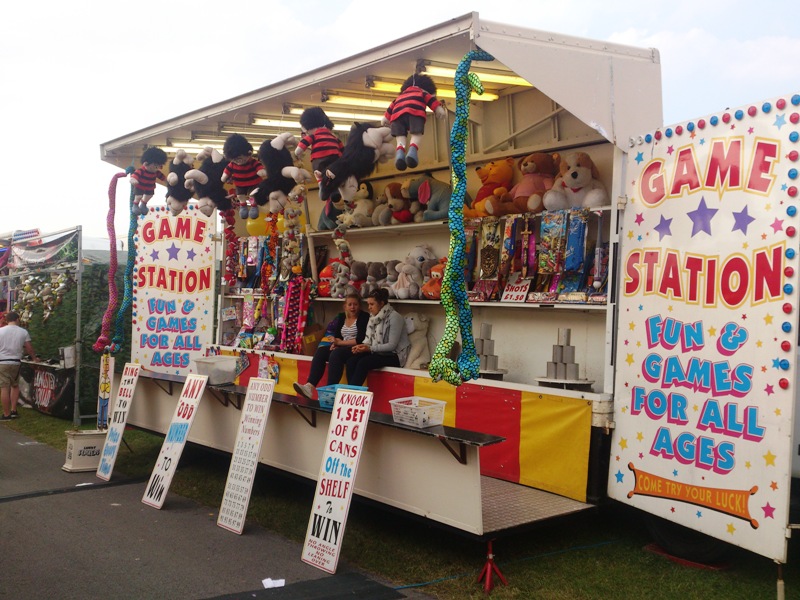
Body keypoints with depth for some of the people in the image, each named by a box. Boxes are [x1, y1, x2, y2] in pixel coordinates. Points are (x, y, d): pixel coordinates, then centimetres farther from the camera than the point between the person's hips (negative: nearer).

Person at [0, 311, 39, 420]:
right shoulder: (23, 332, 3)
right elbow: (29, 348, 9)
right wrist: (35, 358, 25)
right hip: (16, 363, 2)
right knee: (15, 386, 20)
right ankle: (13, 410, 14)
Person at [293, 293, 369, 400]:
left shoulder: (364, 317, -3)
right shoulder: (341, 317, 17)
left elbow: (360, 340, -12)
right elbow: (336, 336, 15)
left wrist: (340, 342, -9)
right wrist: (334, 343, -9)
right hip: (341, 348, 7)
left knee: (336, 353, -33)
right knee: (320, 351, -17)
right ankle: (310, 386, -33)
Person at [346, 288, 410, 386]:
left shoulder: (394, 317, -13)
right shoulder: (374, 317, 11)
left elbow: (392, 345, -17)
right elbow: (369, 339, 11)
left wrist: (370, 348, -23)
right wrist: (361, 346, -12)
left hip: (394, 355, -7)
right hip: (378, 352, 7)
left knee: (363, 363, -29)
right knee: (351, 361, -19)